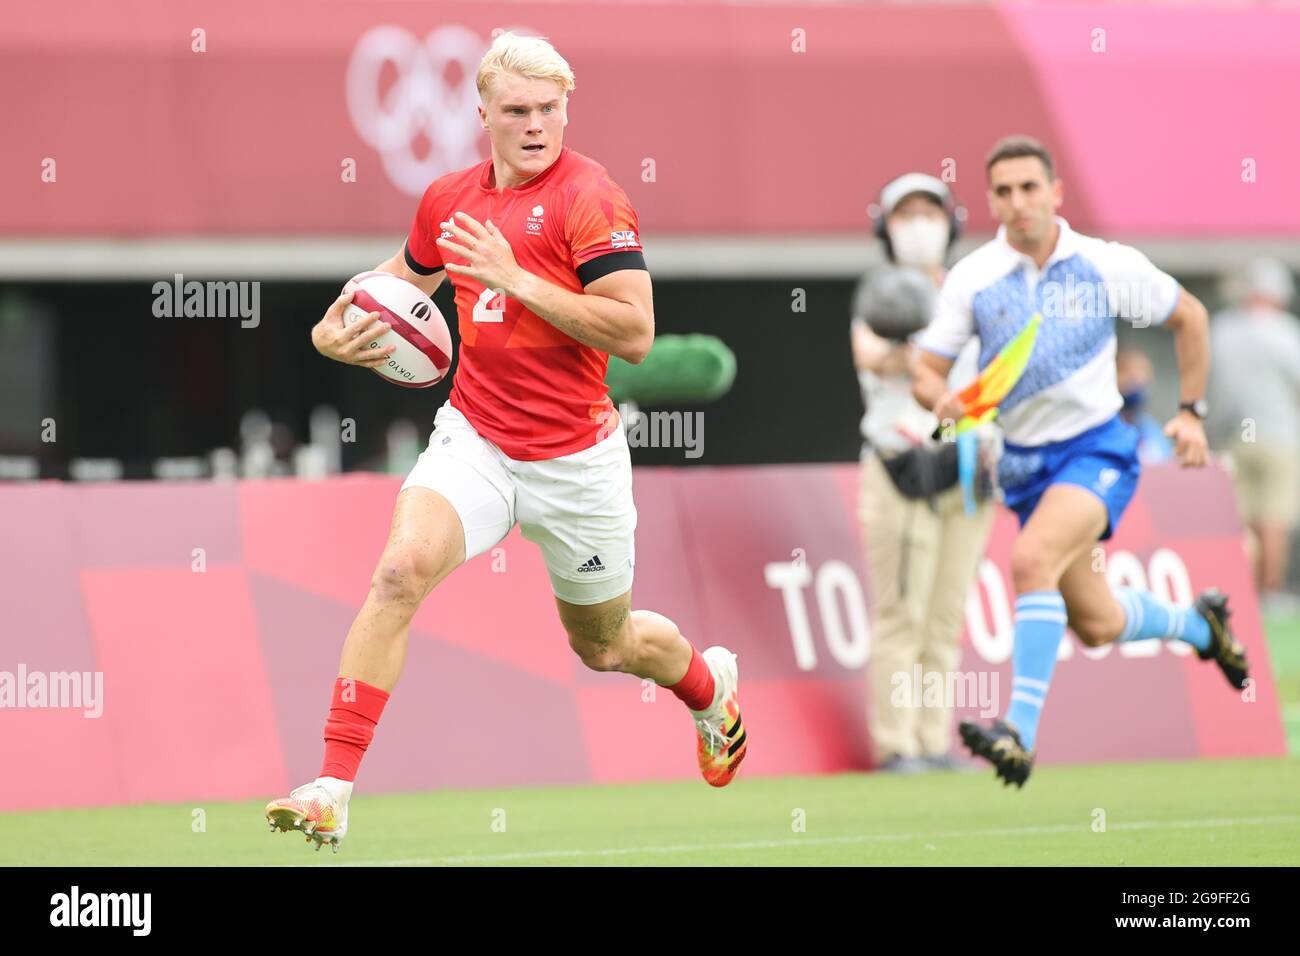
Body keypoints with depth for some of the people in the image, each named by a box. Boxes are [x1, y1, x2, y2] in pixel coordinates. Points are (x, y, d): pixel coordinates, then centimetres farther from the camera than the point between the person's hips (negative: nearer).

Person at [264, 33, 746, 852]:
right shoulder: (450, 199, 5)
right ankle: (333, 792, -26)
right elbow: (402, 280, 25)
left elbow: (634, 334, -23)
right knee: (401, 570, -24)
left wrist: (515, 277, -27)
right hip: (474, 438, 3)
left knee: (605, 647, 15)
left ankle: (711, 684, 52)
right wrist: (335, 329, 4)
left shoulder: (590, 198, -14)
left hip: (574, 460, -3)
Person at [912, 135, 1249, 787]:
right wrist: (944, 399, -27)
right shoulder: (972, 278, -5)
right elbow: (926, 372, -4)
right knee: (1096, 626, 11)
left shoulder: (1109, 267, -7)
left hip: (1096, 448, -3)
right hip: (1022, 460, 4)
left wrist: (1191, 411, 6)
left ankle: (1021, 732, -32)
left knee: (1031, 559, -30)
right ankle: (1198, 624, 44)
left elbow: (1188, 318, 9)